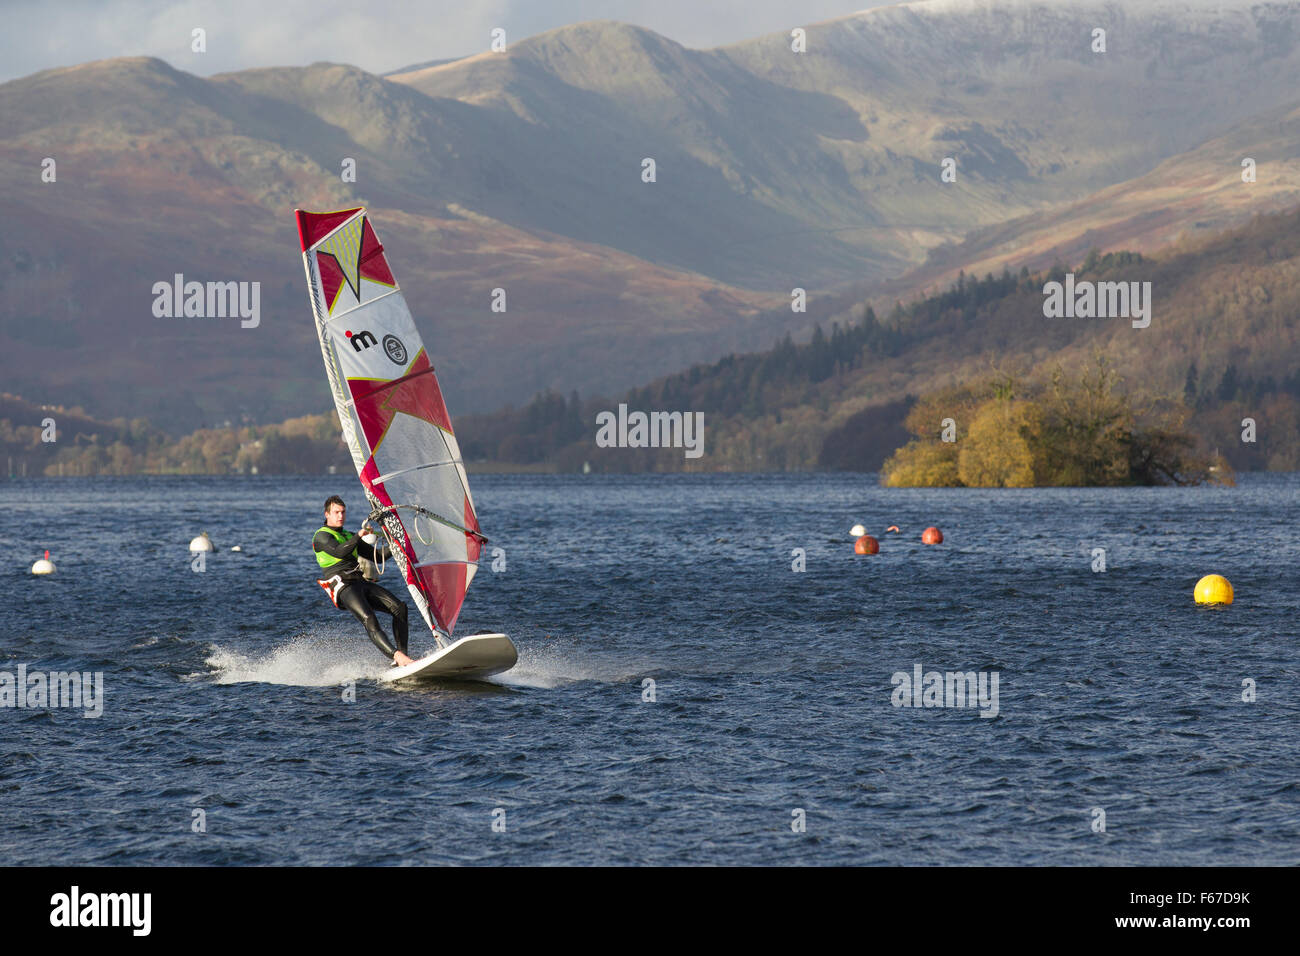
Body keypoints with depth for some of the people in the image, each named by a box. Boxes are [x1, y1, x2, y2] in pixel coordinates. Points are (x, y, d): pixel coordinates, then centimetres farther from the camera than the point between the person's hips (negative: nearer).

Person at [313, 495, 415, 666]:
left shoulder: (348, 536, 29)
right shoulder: (321, 536, 4)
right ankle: (398, 657, -43)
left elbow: (377, 556, 28)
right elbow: (340, 552, -16)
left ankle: (401, 655, -18)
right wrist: (359, 535, -24)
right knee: (369, 620, -29)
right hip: (343, 587, -8)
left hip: (361, 583, 8)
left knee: (399, 606, -12)